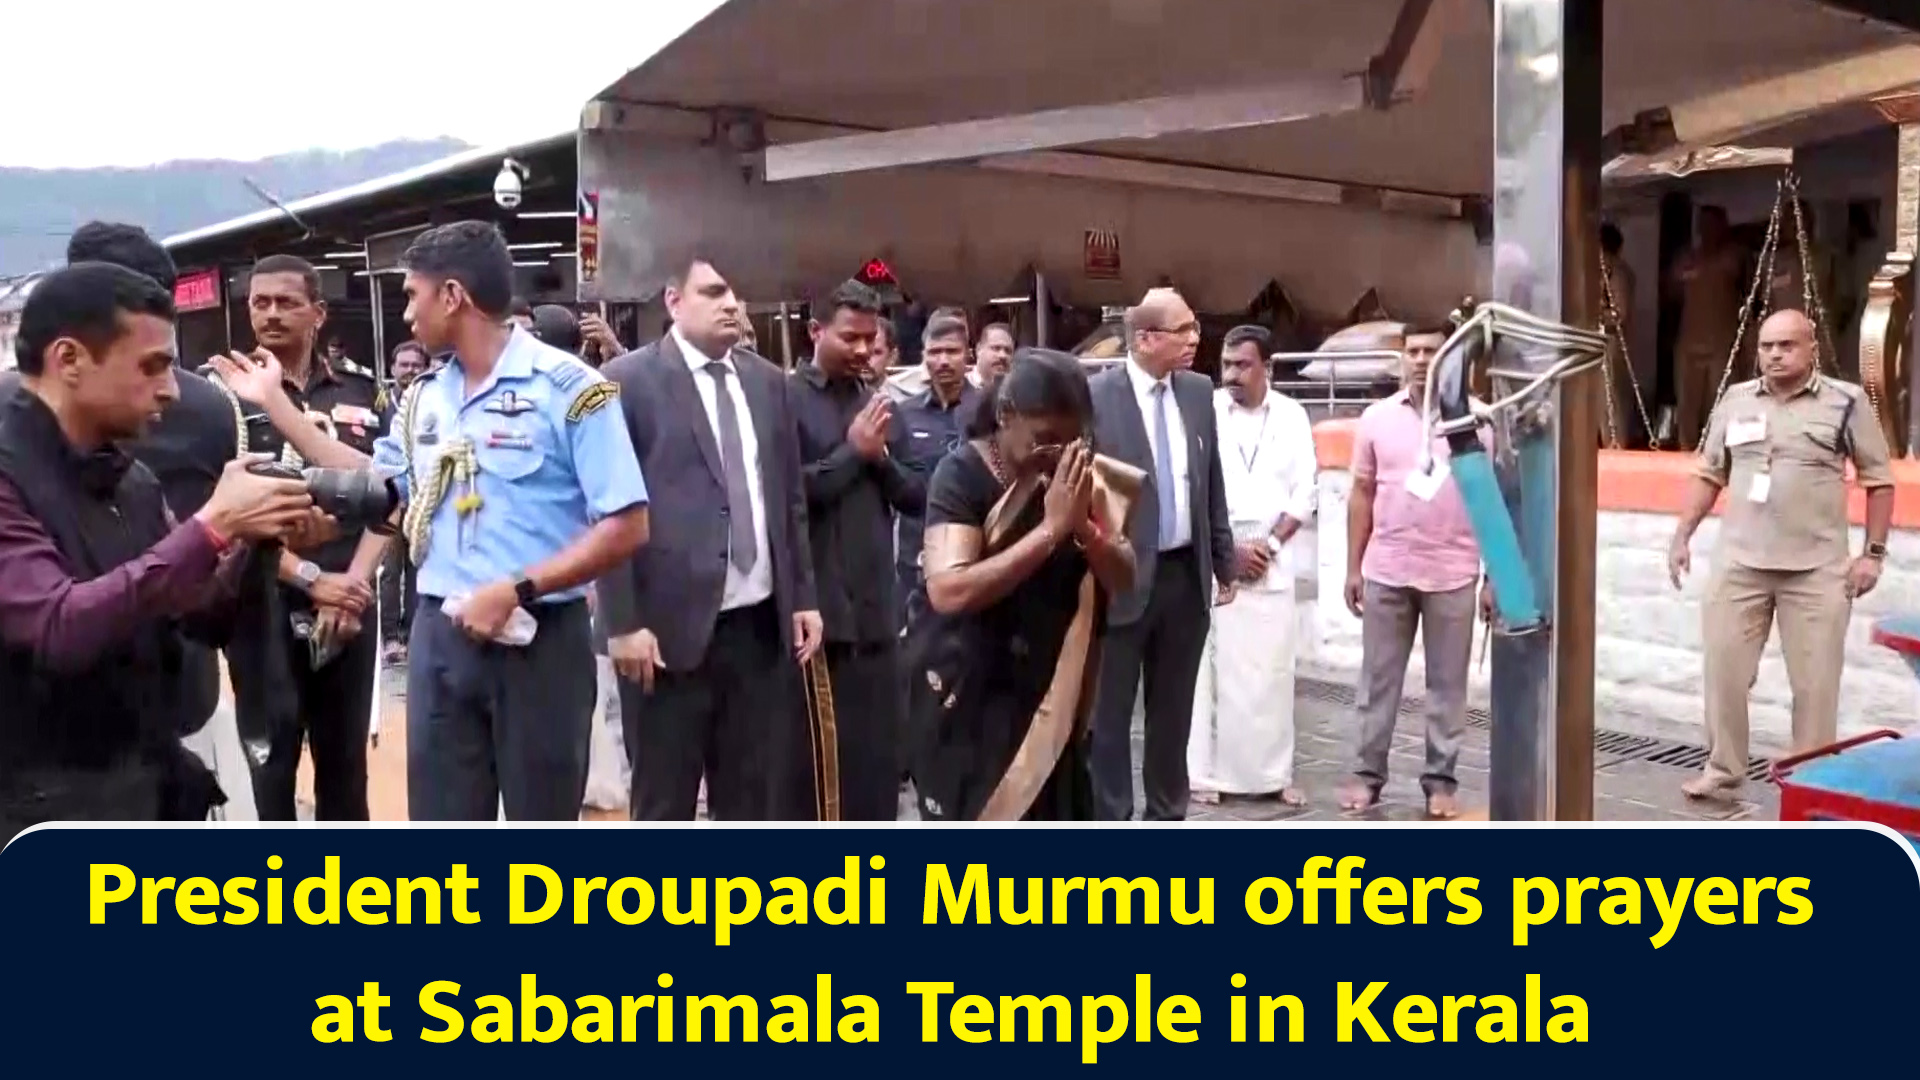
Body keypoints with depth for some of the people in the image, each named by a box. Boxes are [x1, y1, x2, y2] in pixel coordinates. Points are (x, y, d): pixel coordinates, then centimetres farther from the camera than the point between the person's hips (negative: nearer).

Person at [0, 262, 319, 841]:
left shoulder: (131, 481, 9)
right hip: (48, 815, -8)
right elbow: (58, 629, -28)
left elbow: (203, 615, 10)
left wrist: (258, 537, -8)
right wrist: (210, 527, -26)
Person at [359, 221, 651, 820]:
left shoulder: (568, 387, -11)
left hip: (540, 639, -5)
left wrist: (519, 591, -21)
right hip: (440, 636, 6)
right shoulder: (423, 396, 9)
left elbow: (626, 525, -15)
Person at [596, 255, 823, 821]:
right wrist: (623, 622, -11)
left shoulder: (768, 381, 12)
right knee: (663, 804, 7)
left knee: (754, 796, 13)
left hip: (761, 622, 5)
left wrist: (804, 596, 11)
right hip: (670, 624, -5)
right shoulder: (628, 380, -5)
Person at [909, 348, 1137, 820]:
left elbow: (1123, 578, -1)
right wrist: (1050, 529, -29)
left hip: (1046, 693, 5)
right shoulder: (962, 475, -16)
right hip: (968, 696, -5)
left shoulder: (1078, 475, 0)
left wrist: (1083, 526, -21)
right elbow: (948, 590, -28)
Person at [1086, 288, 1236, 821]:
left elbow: (1213, 485, 13)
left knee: (1174, 710, 15)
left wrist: (1224, 561, 14)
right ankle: (1110, 818, 17)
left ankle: (1167, 815, 28)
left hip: (1186, 575, 5)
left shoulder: (1198, 390, 6)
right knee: (1109, 713, 6)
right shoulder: (1095, 396, -12)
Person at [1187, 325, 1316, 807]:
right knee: (1211, 667, -1)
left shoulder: (1292, 416, 5)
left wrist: (1270, 543, -7)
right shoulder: (1206, 411, -2)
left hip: (1272, 563, 2)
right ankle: (1206, 771, 8)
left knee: (1273, 669, 4)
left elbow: (1305, 491, 4)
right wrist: (1229, 549, -8)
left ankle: (1274, 773, 12)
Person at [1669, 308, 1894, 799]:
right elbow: (1709, 475, 13)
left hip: (1817, 570, -2)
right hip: (1739, 564, 3)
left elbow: (1879, 479, 3)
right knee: (1725, 671, 7)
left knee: (1815, 682, 4)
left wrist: (1873, 552, -2)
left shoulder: (1846, 402, -2)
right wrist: (1682, 537, 7)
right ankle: (1723, 770, 22)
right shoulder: (1736, 400, 6)